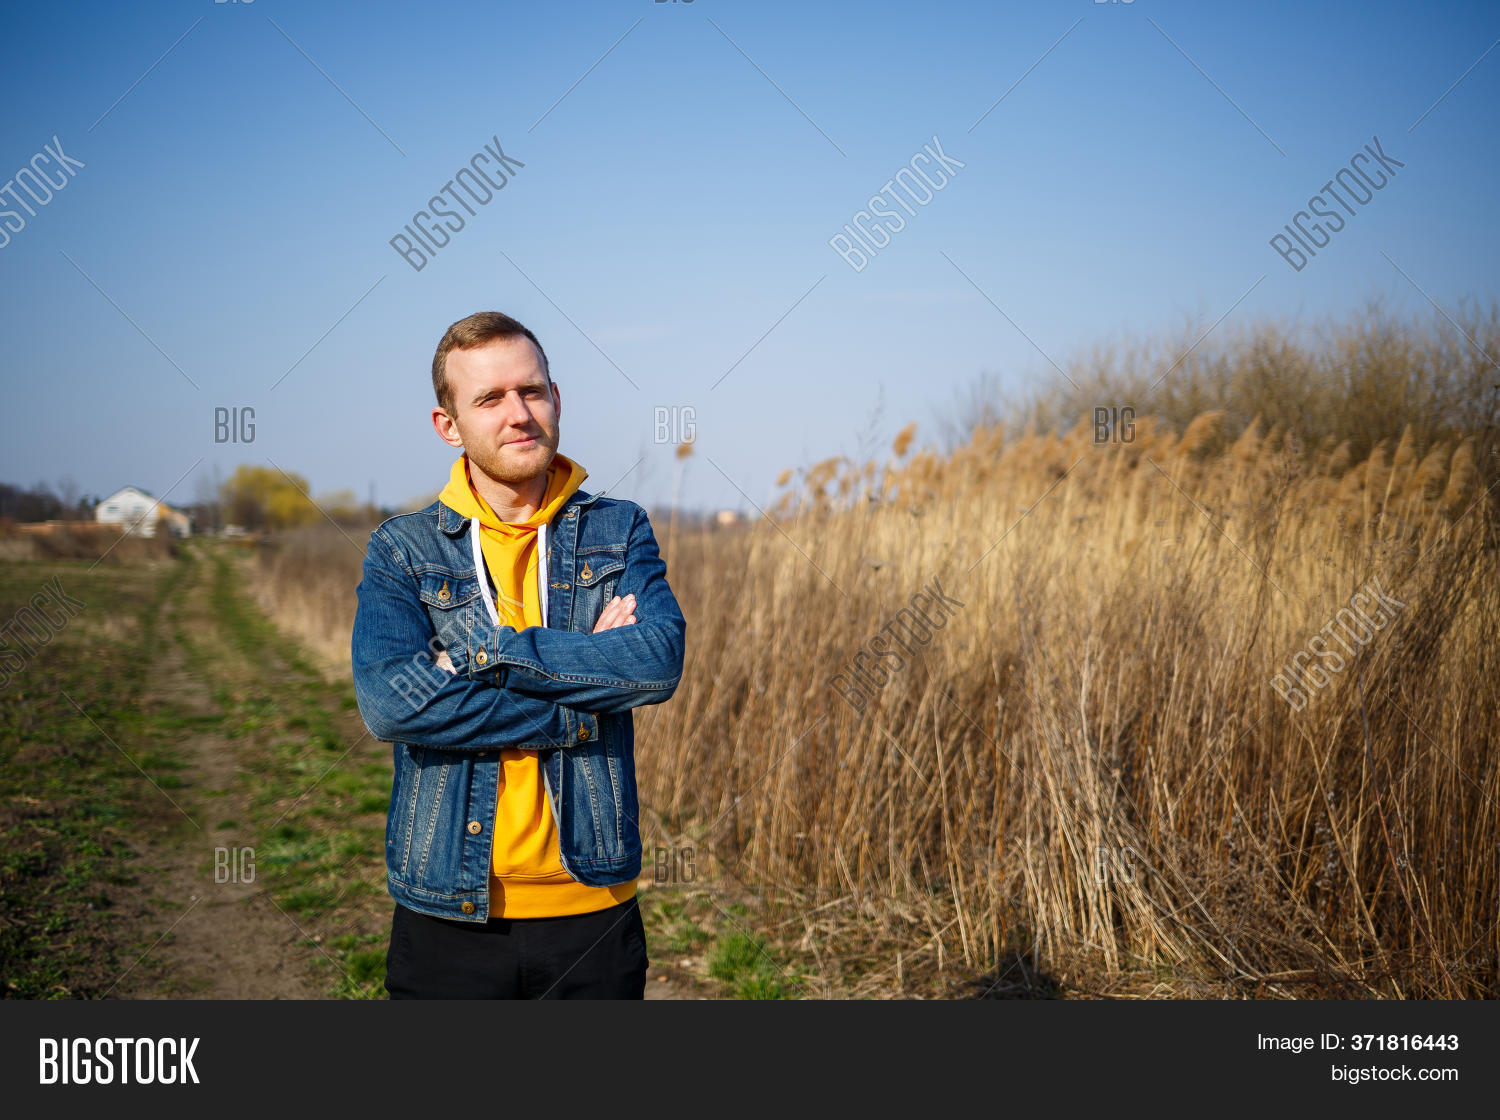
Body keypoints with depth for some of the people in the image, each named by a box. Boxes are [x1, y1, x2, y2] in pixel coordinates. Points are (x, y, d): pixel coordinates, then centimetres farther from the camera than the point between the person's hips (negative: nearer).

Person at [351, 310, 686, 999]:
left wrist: (491, 652, -18)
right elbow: (388, 701, -17)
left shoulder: (619, 531, 4)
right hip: (449, 916, -1)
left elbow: (659, 661, -14)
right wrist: (577, 713, -15)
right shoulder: (400, 552, 0)